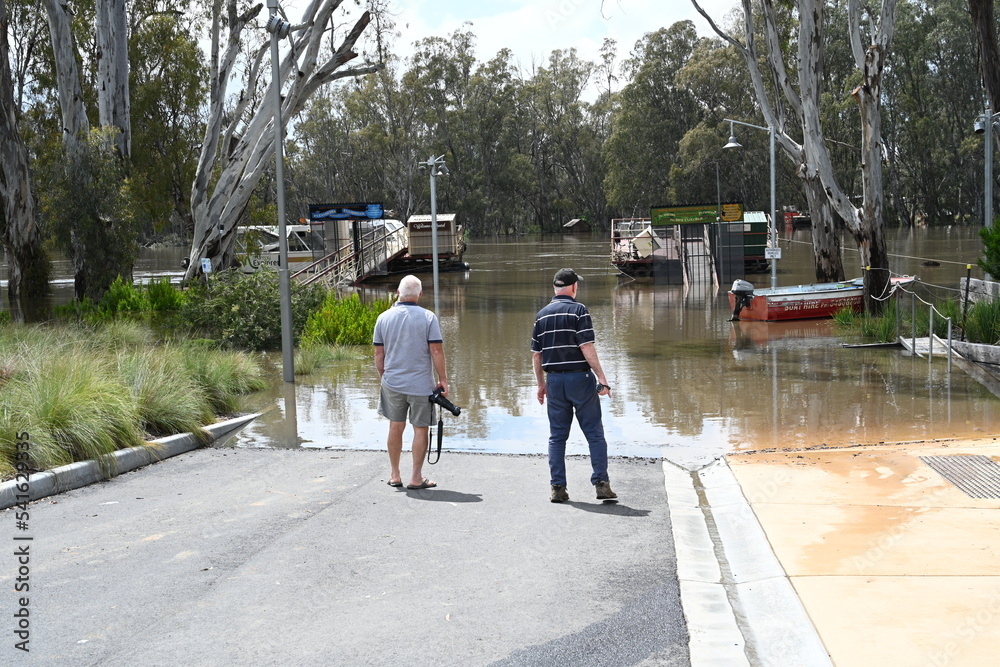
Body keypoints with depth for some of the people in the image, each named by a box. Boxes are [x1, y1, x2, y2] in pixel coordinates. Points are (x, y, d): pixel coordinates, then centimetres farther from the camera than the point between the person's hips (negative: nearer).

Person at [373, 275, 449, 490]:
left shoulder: (384, 318, 1)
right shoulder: (428, 317, -8)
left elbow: (379, 353, 5)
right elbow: (436, 351, -10)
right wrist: (443, 380, -1)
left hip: (392, 382, 3)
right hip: (421, 384, -3)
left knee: (395, 427, 14)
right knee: (420, 429, 6)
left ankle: (394, 475, 21)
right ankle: (416, 478, 8)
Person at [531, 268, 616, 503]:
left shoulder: (542, 314, 10)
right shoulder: (578, 310, -6)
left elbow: (536, 354, 11)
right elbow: (587, 348, -14)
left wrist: (541, 384, 20)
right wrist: (602, 379, -12)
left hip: (554, 380, 5)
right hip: (580, 378, -5)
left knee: (557, 435, 9)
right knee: (594, 433, 2)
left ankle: (558, 488, 6)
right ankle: (601, 484, -3)